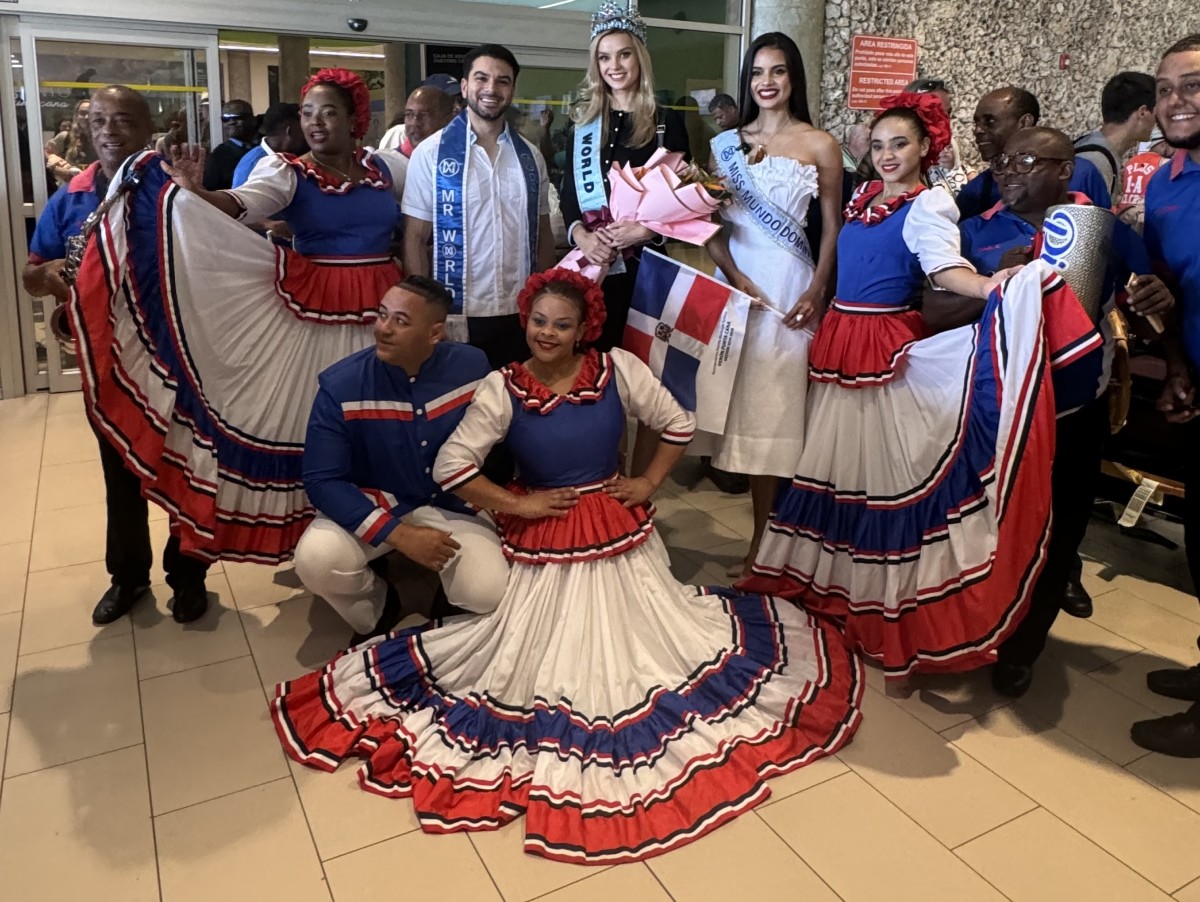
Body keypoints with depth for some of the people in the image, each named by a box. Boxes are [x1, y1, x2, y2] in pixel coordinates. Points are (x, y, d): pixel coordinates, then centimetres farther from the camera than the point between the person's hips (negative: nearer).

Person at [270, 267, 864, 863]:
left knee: (644, 639, 13)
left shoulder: (617, 369, -9)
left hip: (618, 529, 2)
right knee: (544, 654, 1)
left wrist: (648, 485, -2)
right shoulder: (502, 388, -13)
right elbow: (450, 467, -15)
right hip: (544, 541, -1)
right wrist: (518, 505, -12)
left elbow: (677, 426, 3)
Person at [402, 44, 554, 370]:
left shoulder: (530, 156, 8)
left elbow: (543, 233, 12)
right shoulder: (430, 153, -3)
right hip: (456, 314, -3)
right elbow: (415, 239, -4)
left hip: (520, 313, 3)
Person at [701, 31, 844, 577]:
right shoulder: (726, 143, 11)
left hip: (789, 285, -3)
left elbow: (832, 226, 2)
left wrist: (816, 292, -10)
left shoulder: (819, 145, 4)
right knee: (735, 401, 3)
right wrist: (735, 277, -10)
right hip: (733, 281, 3)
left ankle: (763, 541, 6)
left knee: (772, 409, -2)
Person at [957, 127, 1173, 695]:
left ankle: (1019, 649, 33)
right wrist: (994, 282, -26)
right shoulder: (976, 233, -1)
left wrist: (1159, 300, -18)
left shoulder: (1107, 229, -1)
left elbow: (1149, 300, 4)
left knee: (1057, 530, 11)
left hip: (1075, 410, 1)